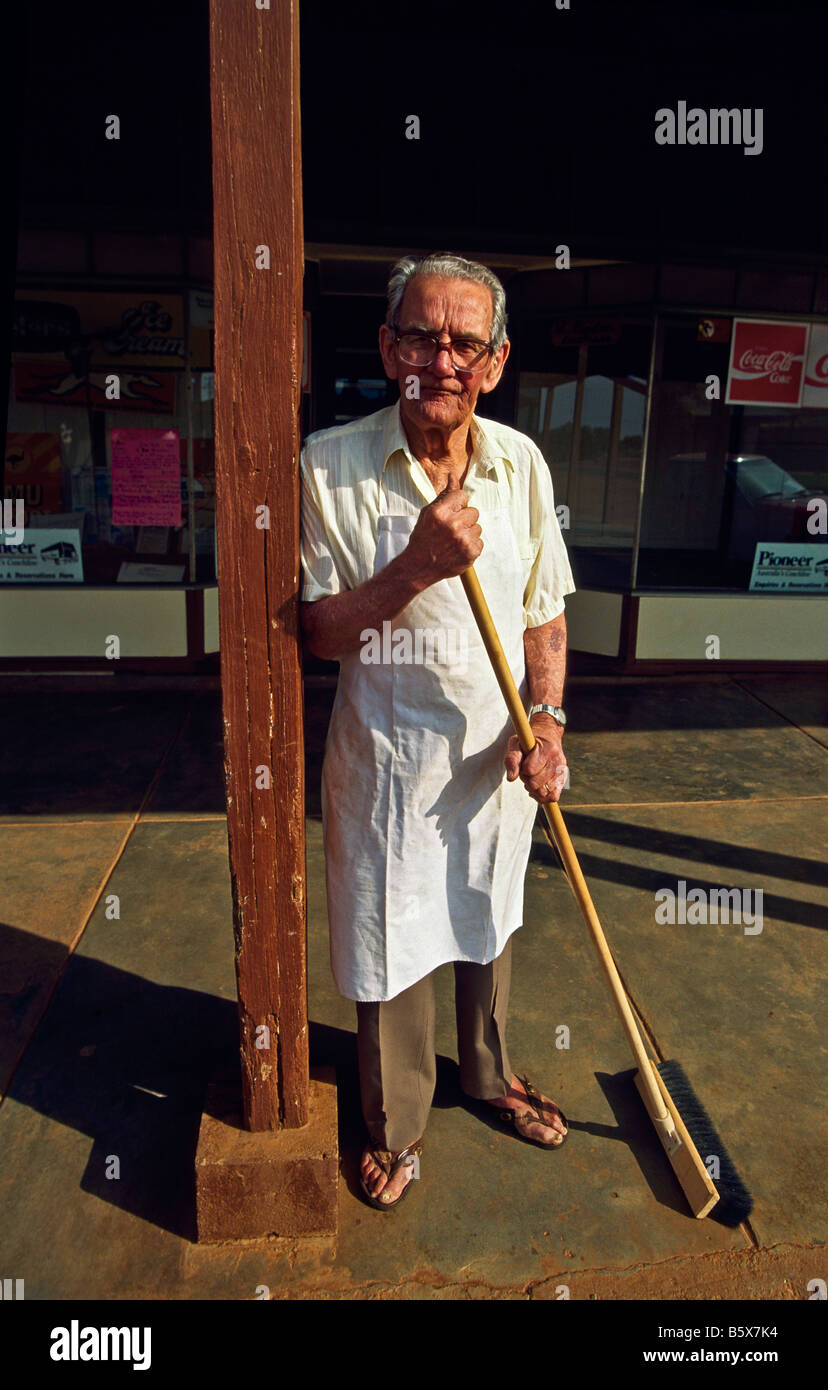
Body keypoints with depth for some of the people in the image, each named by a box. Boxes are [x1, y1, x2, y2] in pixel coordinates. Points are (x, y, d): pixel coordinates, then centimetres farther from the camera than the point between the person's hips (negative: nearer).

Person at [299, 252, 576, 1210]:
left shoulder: (521, 463, -2)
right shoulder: (330, 464, -13)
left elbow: (543, 612, 5)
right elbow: (315, 634, -12)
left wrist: (545, 718, -9)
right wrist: (416, 567, -27)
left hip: (498, 752, 4)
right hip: (387, 756, -3)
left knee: (487, 925, 23)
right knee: (389, 948, 12)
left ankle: (489, 1074, 52)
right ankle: (396, 1124, 40)